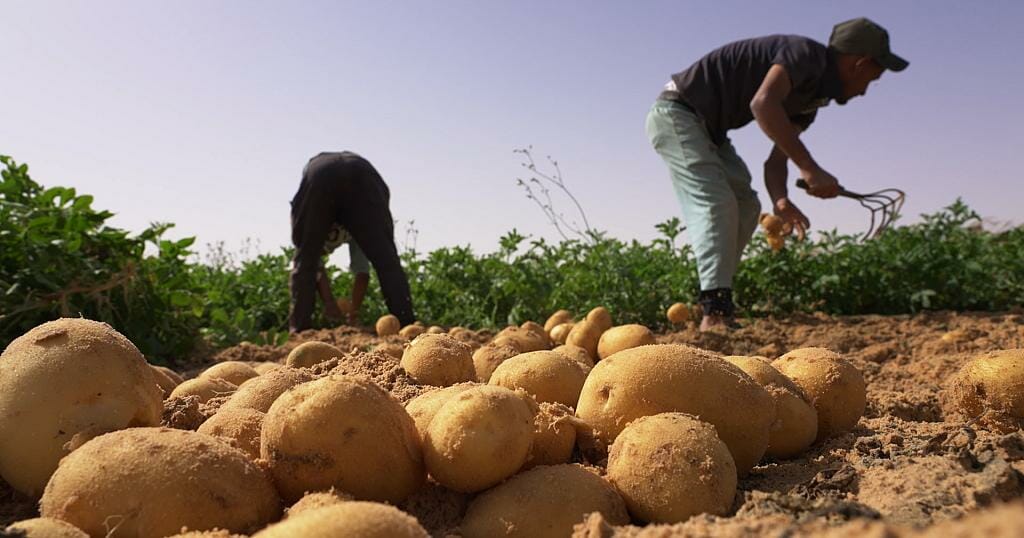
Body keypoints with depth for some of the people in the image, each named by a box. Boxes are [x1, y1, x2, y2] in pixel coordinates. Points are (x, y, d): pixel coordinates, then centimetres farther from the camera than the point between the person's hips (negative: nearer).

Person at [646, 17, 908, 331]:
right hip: (677, 114, -10)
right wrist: (809, 168, -38)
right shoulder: (808, 54, -17)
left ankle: (714, 296, 13)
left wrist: (780, 200, -15)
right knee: (716, 205, -21)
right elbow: (762, 104, -36)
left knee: (745, 206, 10)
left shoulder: (811, 98, 11)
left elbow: (776, 158, 6)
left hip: (707, 129, 11)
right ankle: (716, 312, -25)